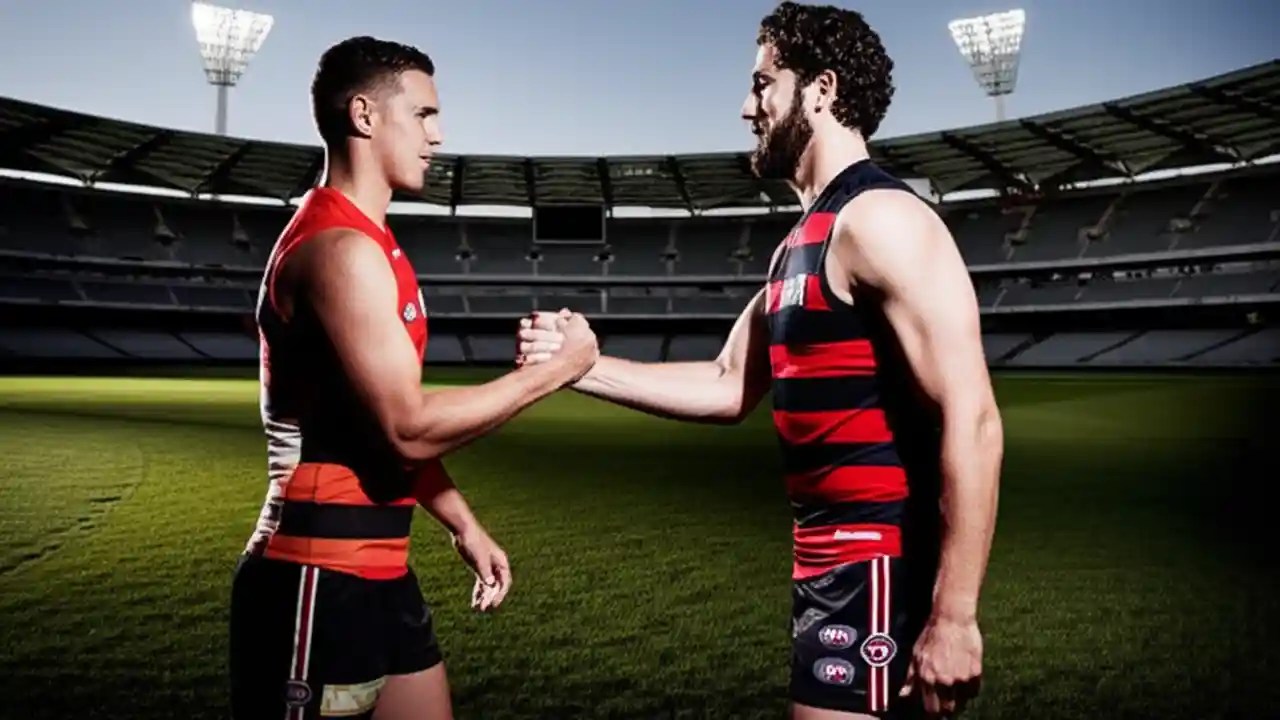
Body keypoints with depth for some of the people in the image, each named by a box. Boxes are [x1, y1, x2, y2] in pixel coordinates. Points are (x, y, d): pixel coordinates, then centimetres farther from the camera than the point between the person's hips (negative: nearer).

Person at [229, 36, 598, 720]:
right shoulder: (341, 247, -19)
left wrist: (463, 525, 16)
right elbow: (410, 427, -23)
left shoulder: (365, 242, 13)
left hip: (377, 572, 9)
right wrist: (554, 369, -15)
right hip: (321, 579, -9)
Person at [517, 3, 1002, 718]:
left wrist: (952, 615, -23)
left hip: (881, 568, -9)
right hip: (832, 563, 9)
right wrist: (585, 365, 6)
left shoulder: (879, 219, -16)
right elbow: (730, 387, 14)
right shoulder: (802, 244, 14)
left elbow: (971, 420, -22)